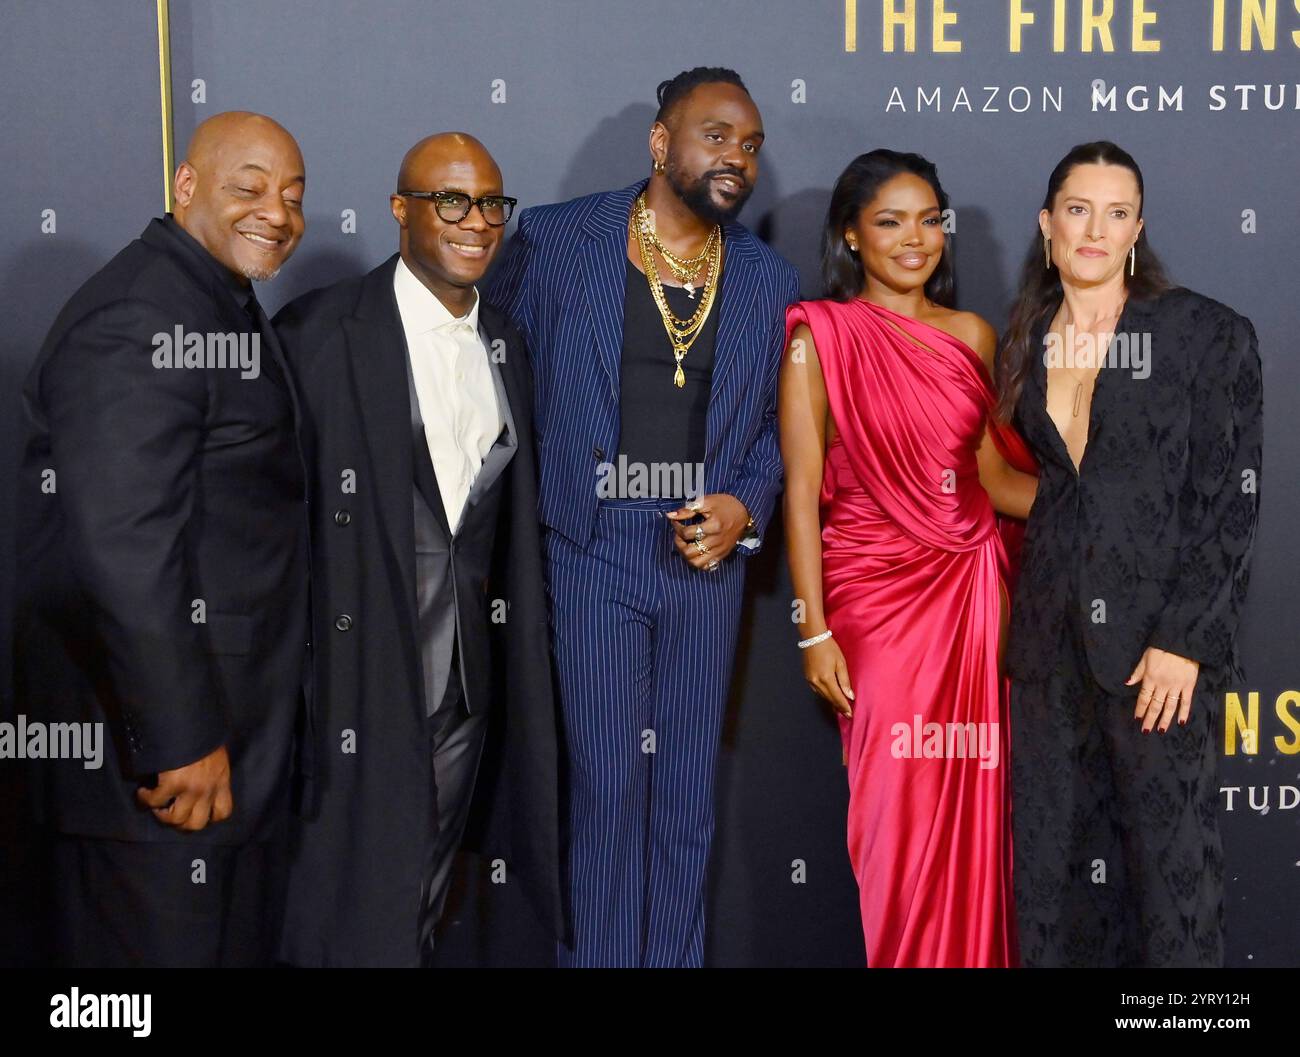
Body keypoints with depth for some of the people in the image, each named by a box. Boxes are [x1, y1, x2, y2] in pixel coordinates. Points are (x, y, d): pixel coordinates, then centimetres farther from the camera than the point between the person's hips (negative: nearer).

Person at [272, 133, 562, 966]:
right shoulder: (319, 332, -8)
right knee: (358, 917, 1)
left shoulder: (506, 345, 11)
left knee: (426, 902, 17)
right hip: (356, 673, -5)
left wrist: (512, 666, 12)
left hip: (467, 680, 6)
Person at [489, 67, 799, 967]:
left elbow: (779, 419, 13)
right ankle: (598, 954, 16)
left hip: (707, 556, 3)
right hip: (593, 554, -3)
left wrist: (746, 505, -4)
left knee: (689, 788, 10)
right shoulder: (555, 242, -2)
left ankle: (677, 955, 24)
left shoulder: (770, 281, 8)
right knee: (606, 783, 0)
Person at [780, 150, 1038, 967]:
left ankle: (974, 955, 24)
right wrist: (815, 631, -12)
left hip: (971, 585, 4)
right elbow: (802, 487, -7)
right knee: (898, 803, 1)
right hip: (874, 591, -4)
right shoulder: (821, 335, -4)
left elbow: (992, 471, 13)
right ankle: (906, 954, 20)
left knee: (974, 799, 7)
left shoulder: (972, 335, 9)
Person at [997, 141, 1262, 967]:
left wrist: (1183, 640, -14)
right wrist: (1024, 615, 7)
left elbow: (1232, 501, -8)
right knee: (1053, 847, 10)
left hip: (1159, 632, -4)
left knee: (1171, 847, 2)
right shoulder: (1029, 341, 10)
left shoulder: (1210, 334, -4)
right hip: (1051, 633, 5)